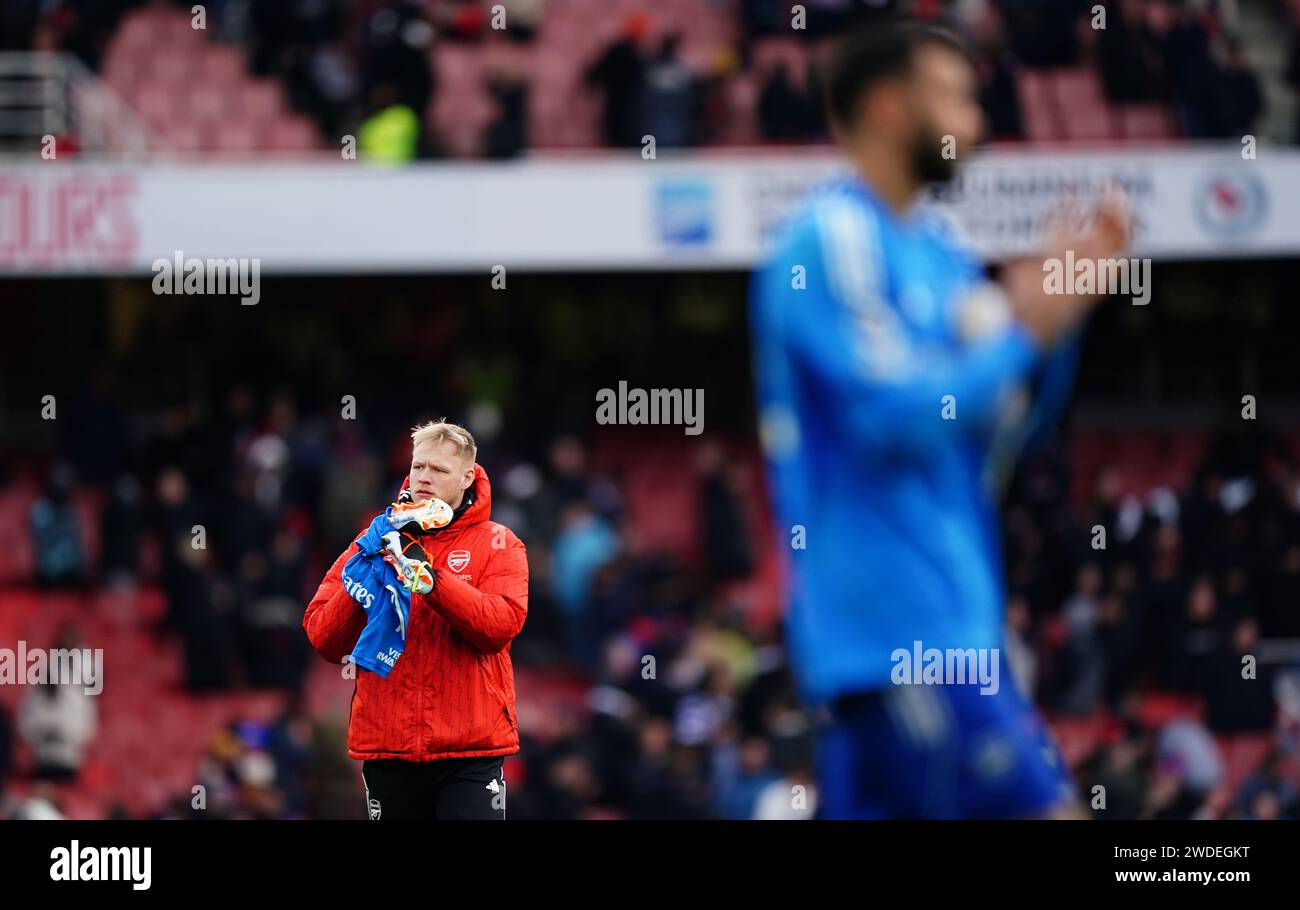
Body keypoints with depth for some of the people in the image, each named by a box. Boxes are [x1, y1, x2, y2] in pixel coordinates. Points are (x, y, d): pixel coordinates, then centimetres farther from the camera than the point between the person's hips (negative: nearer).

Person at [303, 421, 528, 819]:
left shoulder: (497, 544, 5)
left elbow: (502, 622, -13)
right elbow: (323, 640, 4)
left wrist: (430, 578, -22)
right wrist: (360, 588, -13)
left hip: (469, 749, -3)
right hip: (386, 746, 3)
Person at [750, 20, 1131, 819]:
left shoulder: (936, 252, 17)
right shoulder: (834, 237, -10)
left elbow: (1011, 429, 20)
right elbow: (891, 415, -19)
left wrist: (1069, 297, 8)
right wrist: (1023, 333, -10)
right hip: (896, 625, -9)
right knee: (1039, 809, -12)